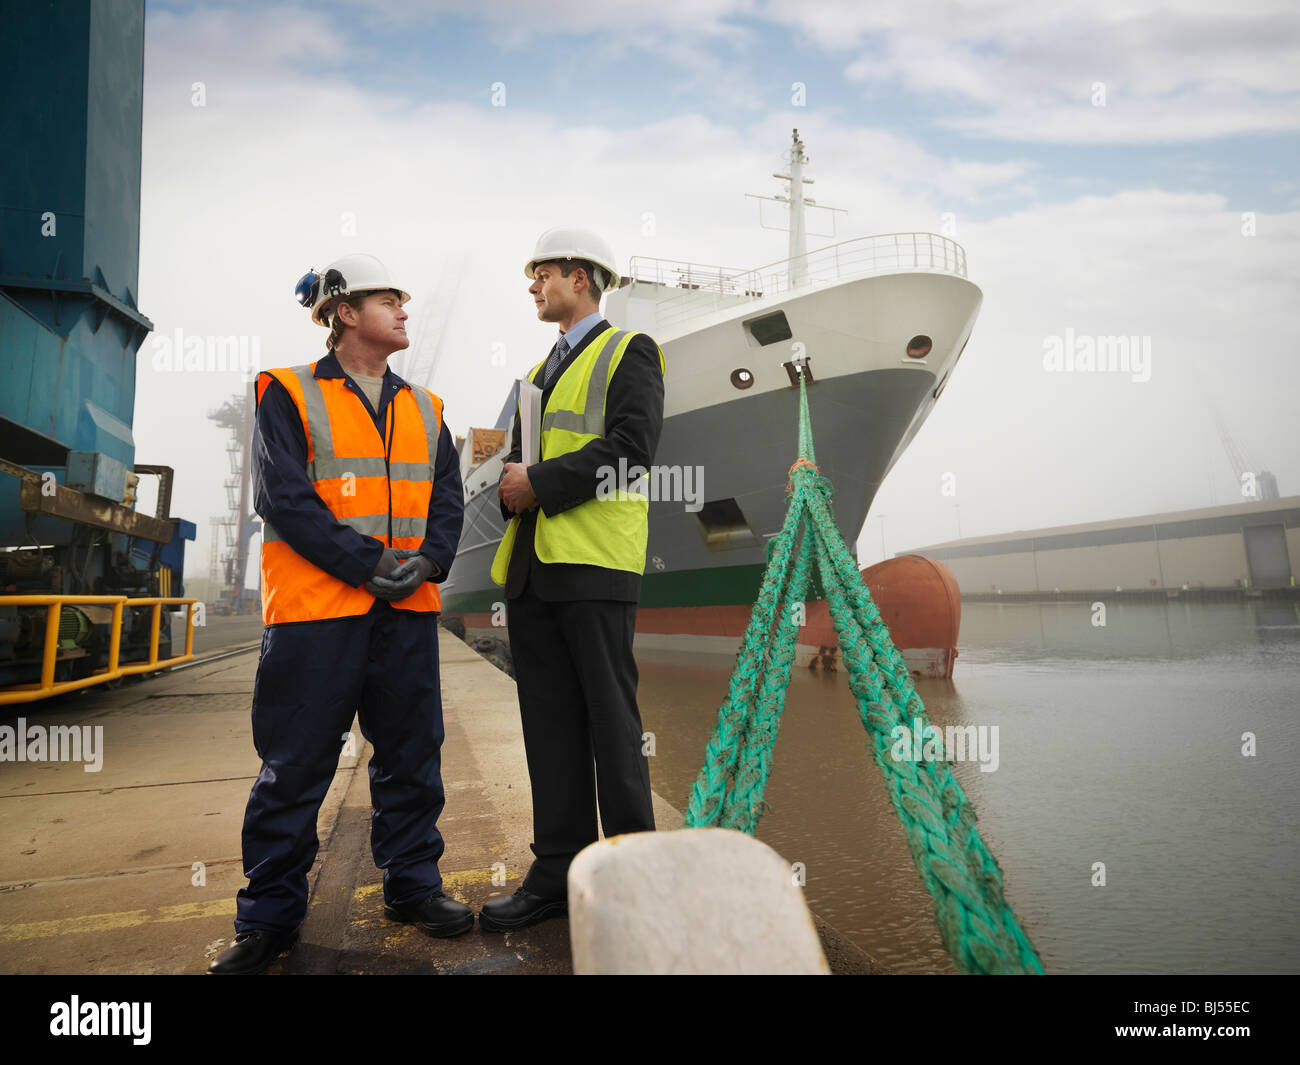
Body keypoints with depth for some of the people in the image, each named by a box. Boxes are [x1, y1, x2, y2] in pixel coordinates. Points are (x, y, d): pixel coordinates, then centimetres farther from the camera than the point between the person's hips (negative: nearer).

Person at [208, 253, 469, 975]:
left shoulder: (425, 408, 16)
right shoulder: (289, 396, 1)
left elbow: (448, 498, 11)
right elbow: (283, 495, -10)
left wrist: (426, 562, -7)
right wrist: (366, 565, -16)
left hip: (409, 609, 5)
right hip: (316, 609, -4)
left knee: (412, 755, 10)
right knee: (295, 765, 3)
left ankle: (413, 885, 25)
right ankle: (269, 916, 18)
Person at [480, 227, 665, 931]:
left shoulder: (629, 351, 3)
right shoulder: (543, 369, 26)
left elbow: (630, 447, -11)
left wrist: (541, 483, -13)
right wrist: (512, 483, 1)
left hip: (595, 563, -7)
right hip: (532, 564, 7)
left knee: (610, 721, -2)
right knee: (549, 725, 8)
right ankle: (559, 872, 17)